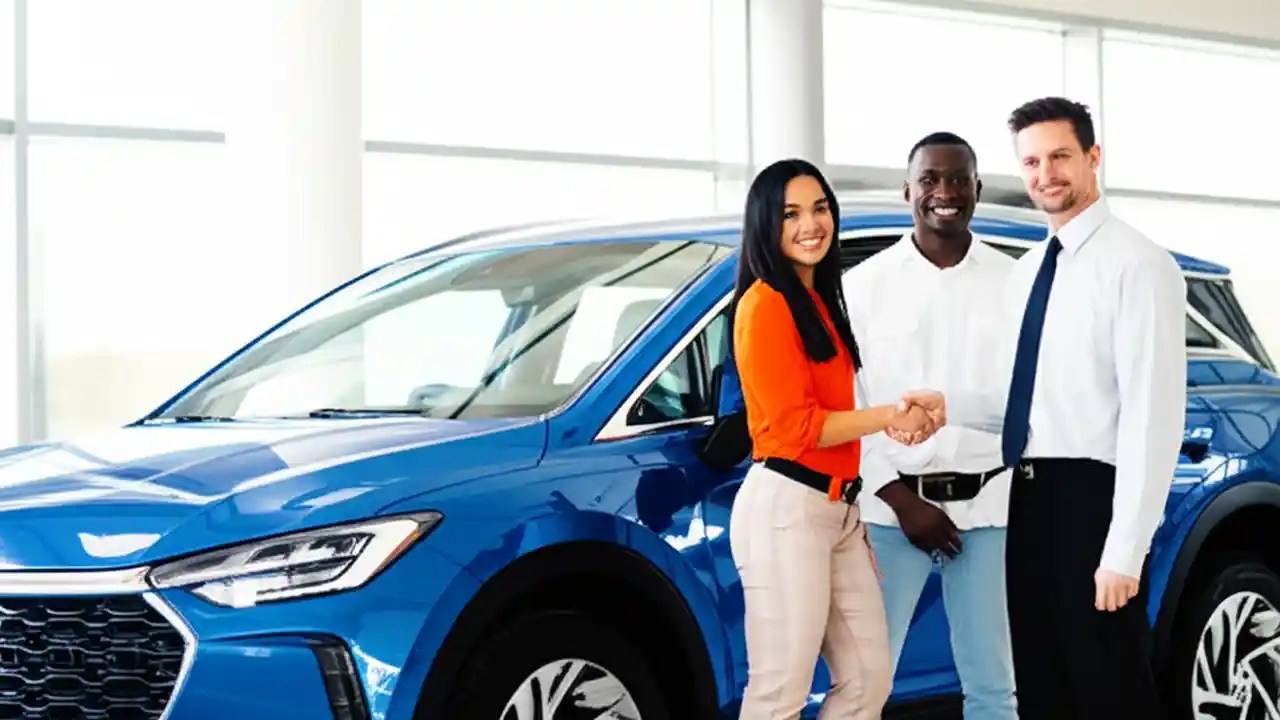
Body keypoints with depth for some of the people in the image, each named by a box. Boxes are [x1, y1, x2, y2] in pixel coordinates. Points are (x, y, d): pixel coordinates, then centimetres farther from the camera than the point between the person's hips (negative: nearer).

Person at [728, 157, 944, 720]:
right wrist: (890, 416, -7)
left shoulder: (820, 301, 18)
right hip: (785, 508, -9)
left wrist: (904, 419, 4)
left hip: (838, 507, 9)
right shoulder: (765, 305, -10)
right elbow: (794, 426, -14)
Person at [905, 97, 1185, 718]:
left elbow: (1153, 413, -17)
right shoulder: (1026, 271, 15)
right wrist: (947, 409, 1)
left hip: (1089, 498, -8)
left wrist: (1125, 549, -21)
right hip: (1030, 498, 8)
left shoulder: (1136, 265, -11)